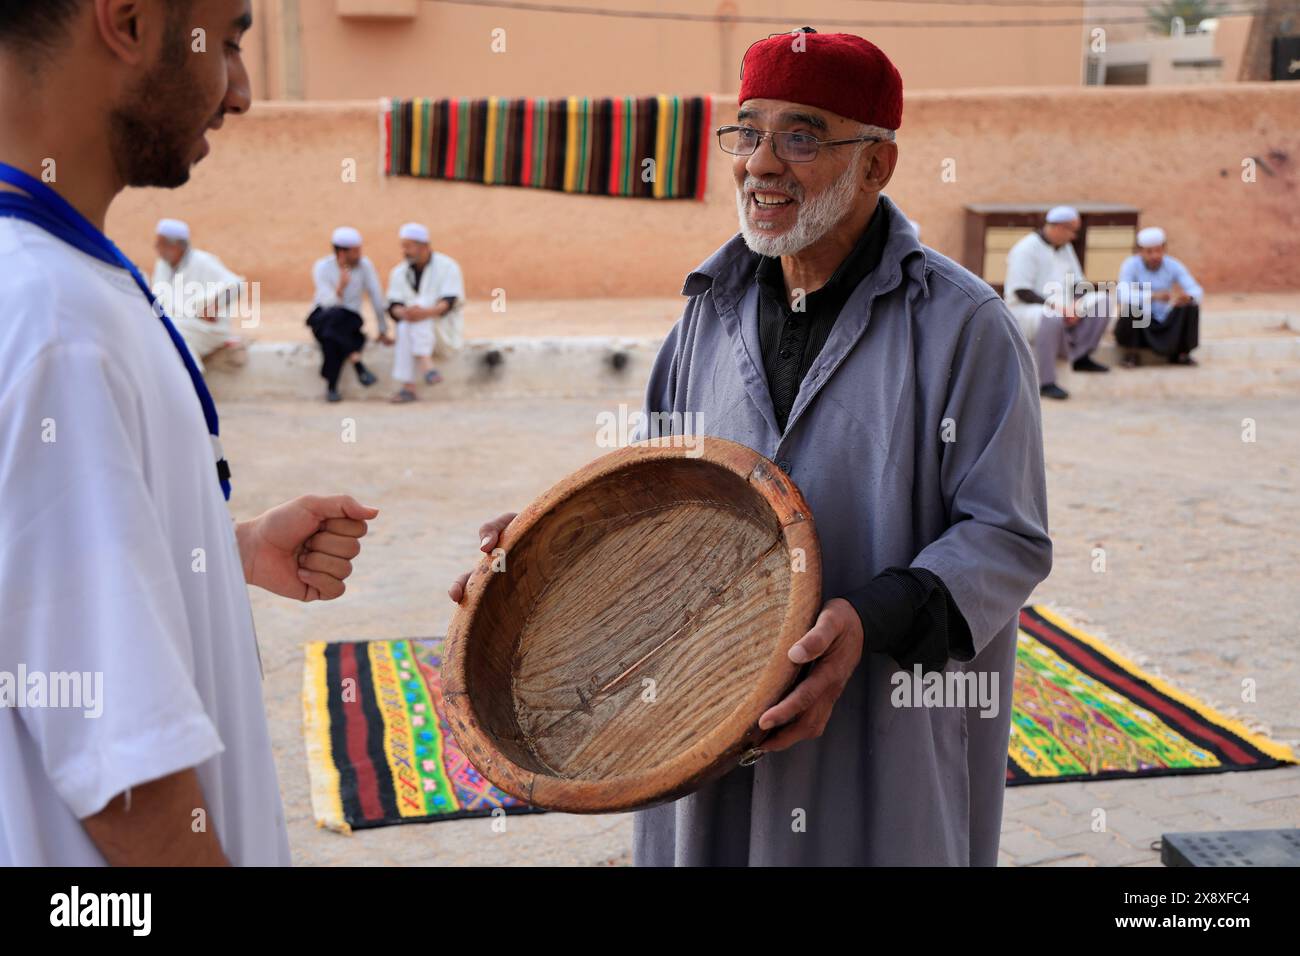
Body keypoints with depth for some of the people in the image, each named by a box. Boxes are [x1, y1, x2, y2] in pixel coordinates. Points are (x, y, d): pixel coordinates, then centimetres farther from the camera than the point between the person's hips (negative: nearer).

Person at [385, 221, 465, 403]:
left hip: (444, 328, -3)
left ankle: (423, 364, -46)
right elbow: (393, 306, -1)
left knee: (422, 303, -31)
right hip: (413, 328, 3)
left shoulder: (447, 266, -5)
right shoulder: (398, 272, 8)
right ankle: (407, 388, -41)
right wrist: (404, 313, -27)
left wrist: (427, 312, -38)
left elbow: (448, 302, -17)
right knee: (404, 329, -32)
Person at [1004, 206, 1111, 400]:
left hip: (1062, 310, 8)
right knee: (1050, 317, -41)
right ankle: (1046, 383, -37)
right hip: (1025, 310, -8)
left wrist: (1076, 304, -9)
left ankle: (1080, 357, -10)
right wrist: (1054, 306, -26)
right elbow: (1021, 292, -19)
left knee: (1101, 300, -8)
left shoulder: (1066, 247, 13)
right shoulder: (1026, 249, -12)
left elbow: (1077, 282, 14)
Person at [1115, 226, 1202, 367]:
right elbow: (1123, 295, -31)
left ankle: (1181, 353, -1)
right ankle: (1131, 354, -10)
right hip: (1138, 327, -3)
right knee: (1131, 307, -32)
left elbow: (1197, 291, -14)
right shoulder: (1131, 265, -14)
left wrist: (1187, 297, -39)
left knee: (1191, 306, -18)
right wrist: (1153, 296, -46)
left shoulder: (1173, 265, -6)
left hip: (1165, 326, 3)